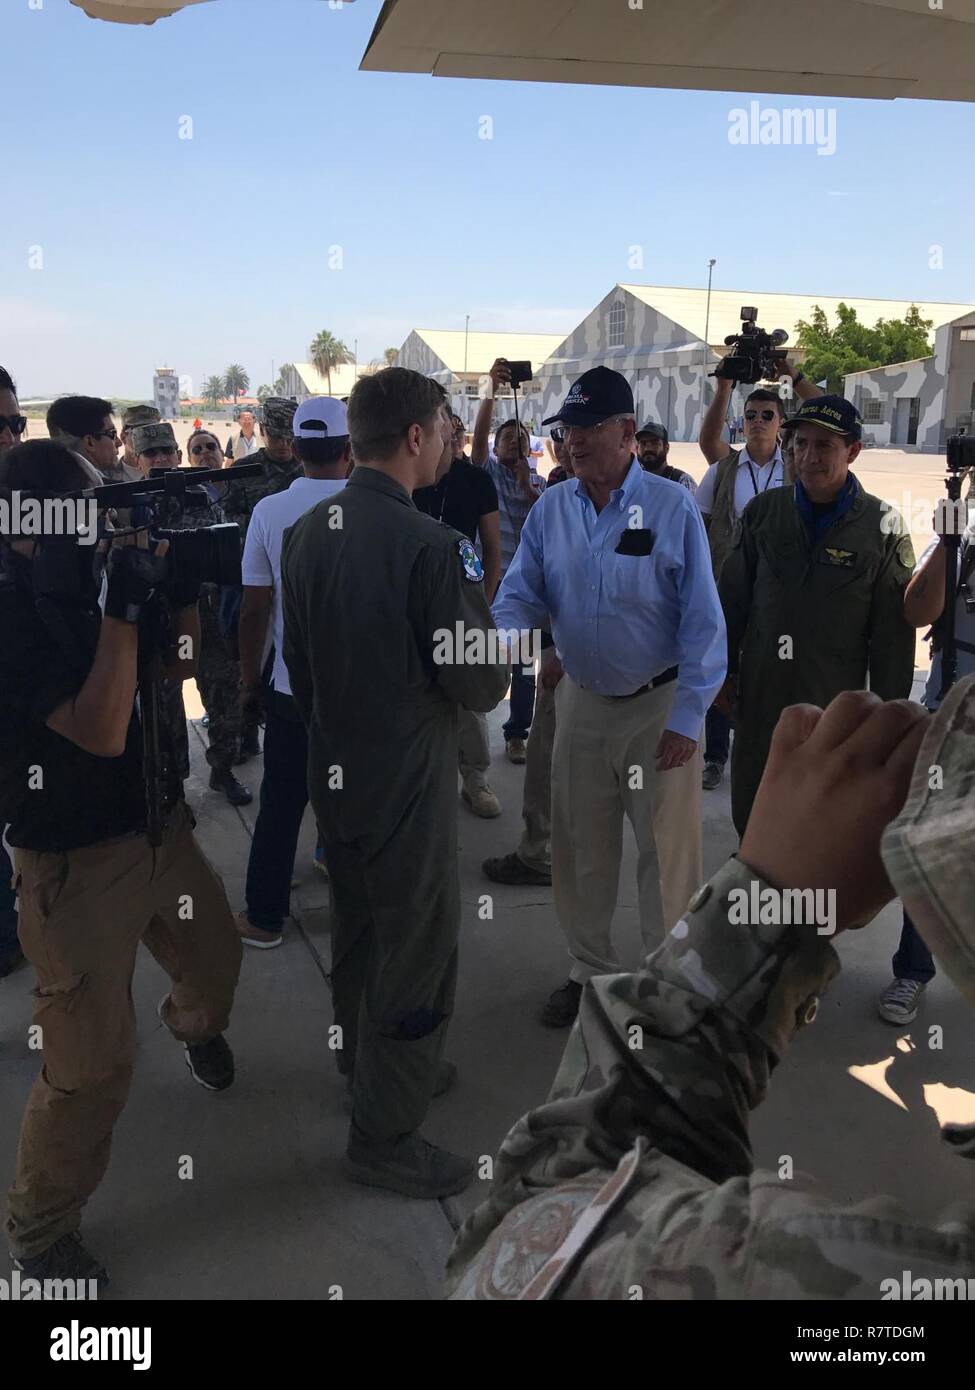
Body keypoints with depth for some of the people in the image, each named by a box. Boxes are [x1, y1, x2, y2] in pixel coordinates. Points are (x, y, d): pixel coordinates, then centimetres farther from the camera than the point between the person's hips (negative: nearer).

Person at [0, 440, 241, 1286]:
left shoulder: (92, 574, -1)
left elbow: (181, 657, 10)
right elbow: (102, 733, -28)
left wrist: (171, 580, -8)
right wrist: (122, 610, -29)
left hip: (158, 825, 8)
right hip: (75, 864, -7)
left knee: (214, 958, 27)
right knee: (94, 1064, -2)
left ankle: (196, 1026, 65)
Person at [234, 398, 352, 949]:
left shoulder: (269, 511, -7)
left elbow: (254, 608, -5)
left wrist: (251, 679, 8)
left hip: (293, 686, 1)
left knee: (282, 803, 12)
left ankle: (265, 916, 22)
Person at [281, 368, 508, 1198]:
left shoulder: (307, 533, 0)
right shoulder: (430, 547, -23)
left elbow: (298, 659, 9)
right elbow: (482, 686, -18)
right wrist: (486, 624, 2)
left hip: (335, 776, 8)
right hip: (408, 786, -8)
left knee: (358, 935, 24)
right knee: (416, 954, 8)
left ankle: (370, 1068, 46)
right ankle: (386, 1138, 23)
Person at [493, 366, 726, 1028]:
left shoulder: (673, 507, -12)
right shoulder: (551, 510, 0)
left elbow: (702, 620, -12)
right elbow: (520, 595, 1)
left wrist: (686, 718, -15)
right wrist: (509, 640, -23)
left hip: (660, 707, -4)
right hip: (581, 701, 4)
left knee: (668, 851, 5)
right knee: (581, 850, 15)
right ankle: (592, 970, 35)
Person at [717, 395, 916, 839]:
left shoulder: (882, 527, -7)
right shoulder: (762, 512, 0)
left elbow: (893, 632, -4)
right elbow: (732, 599, 7)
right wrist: (724, 671, 7)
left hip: (836, 702, -2)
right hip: (759, 692, 2)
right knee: (750, 811, 15)